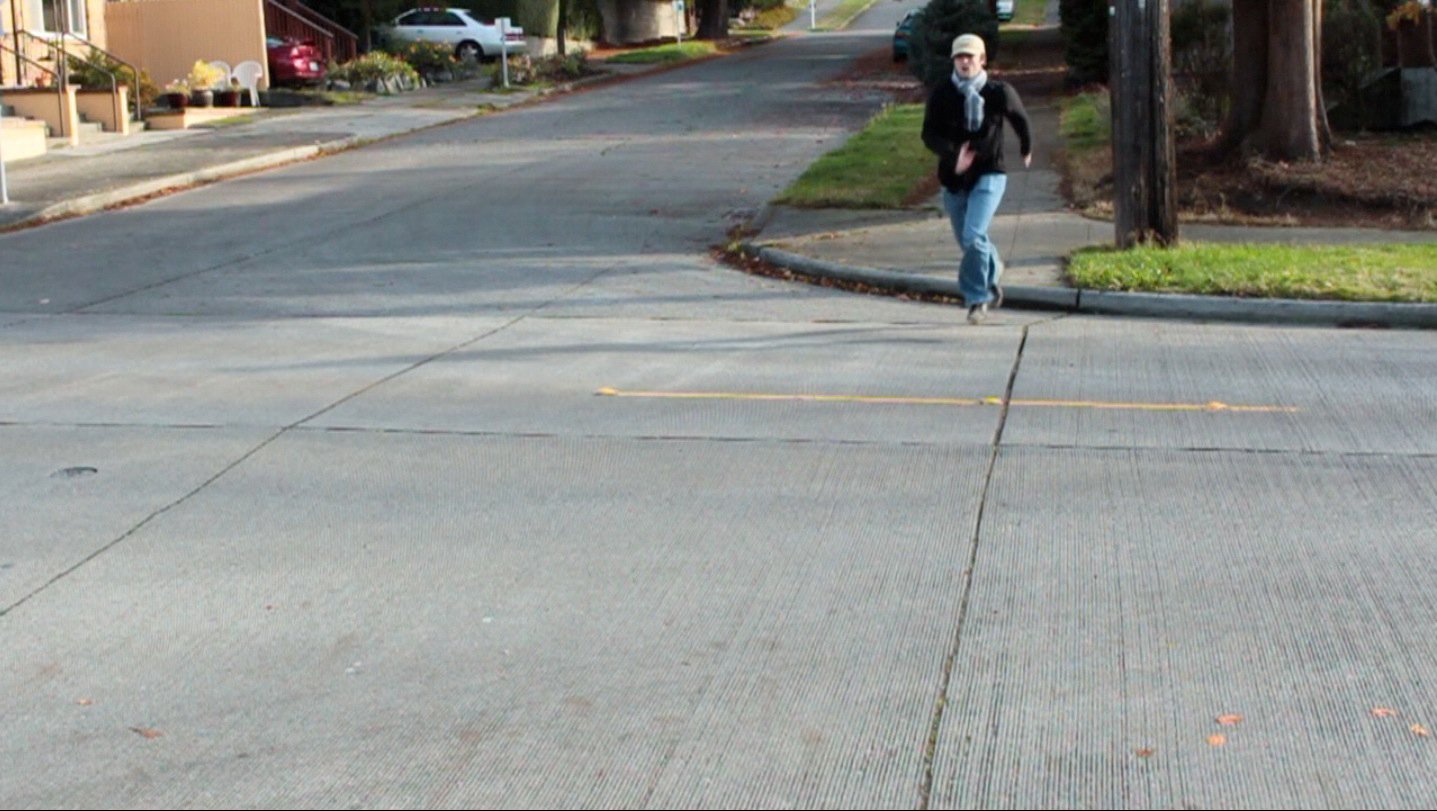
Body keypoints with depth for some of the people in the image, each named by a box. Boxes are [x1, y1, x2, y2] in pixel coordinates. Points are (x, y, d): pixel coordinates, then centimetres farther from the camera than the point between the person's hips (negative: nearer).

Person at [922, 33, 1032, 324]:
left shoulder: (999, 93, -6)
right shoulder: (942, 95, -4)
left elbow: (1020, 119, 14)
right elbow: (929, 135, -11)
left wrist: (1026, 150, 28)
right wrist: (953, 154, -29)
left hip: (989, 175, -3)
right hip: (953, 178, 3)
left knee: (973, 236, -20)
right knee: (967, 241, 15)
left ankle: (977, 297, -6)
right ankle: (993, 272, 45)